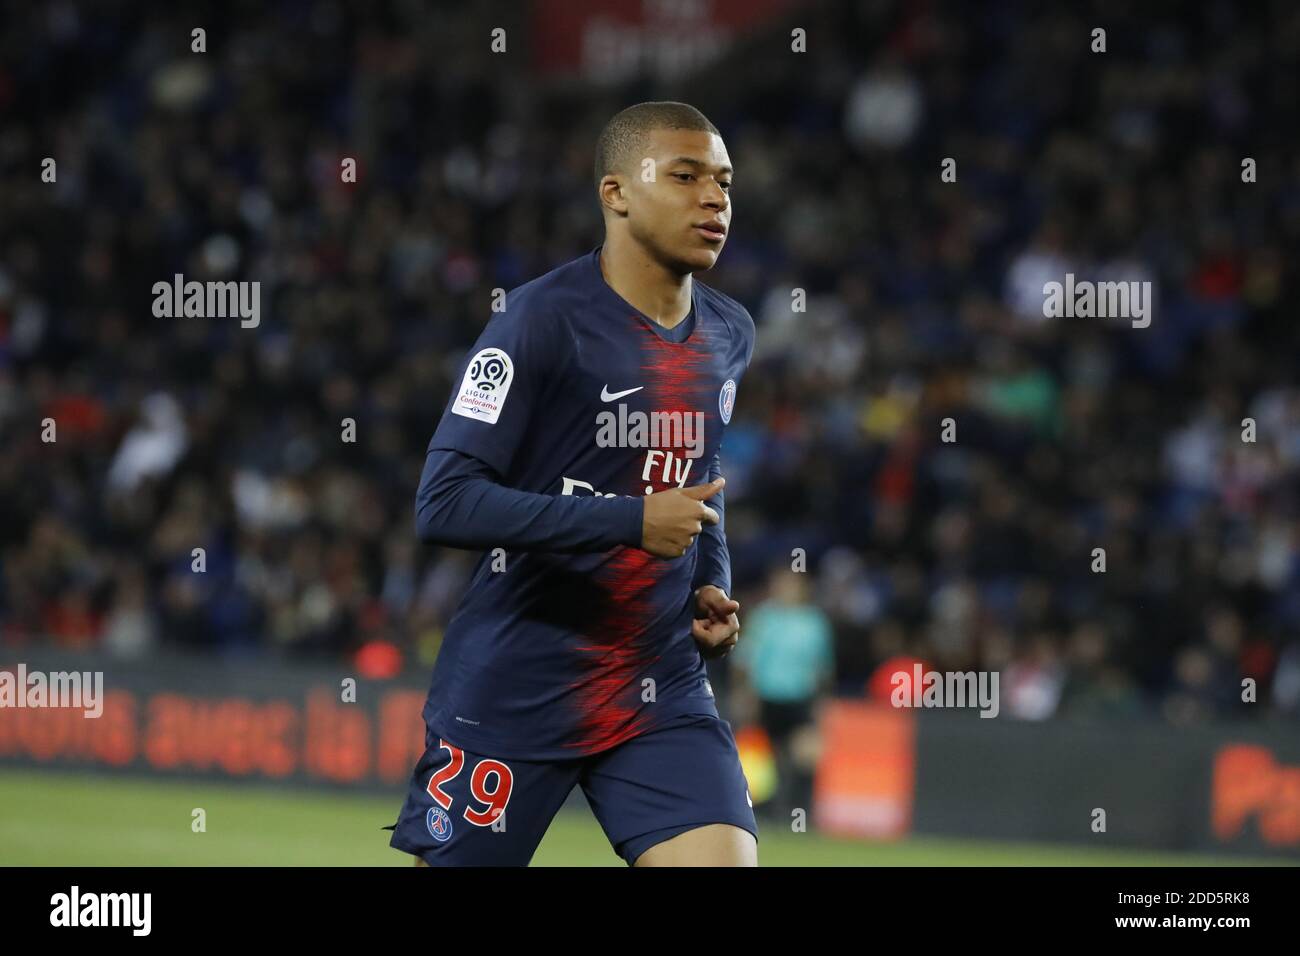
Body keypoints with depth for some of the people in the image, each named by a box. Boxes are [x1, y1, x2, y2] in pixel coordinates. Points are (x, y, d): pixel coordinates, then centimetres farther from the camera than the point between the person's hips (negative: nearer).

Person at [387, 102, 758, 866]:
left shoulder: (730, 337, 9)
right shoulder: (543, 318, -13)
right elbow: (444, 504, -20)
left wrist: (713, 586, 7)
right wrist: (633, 521, -24)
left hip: (662, 689, 5)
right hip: (513, 686, -5)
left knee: (725, 859, -12)